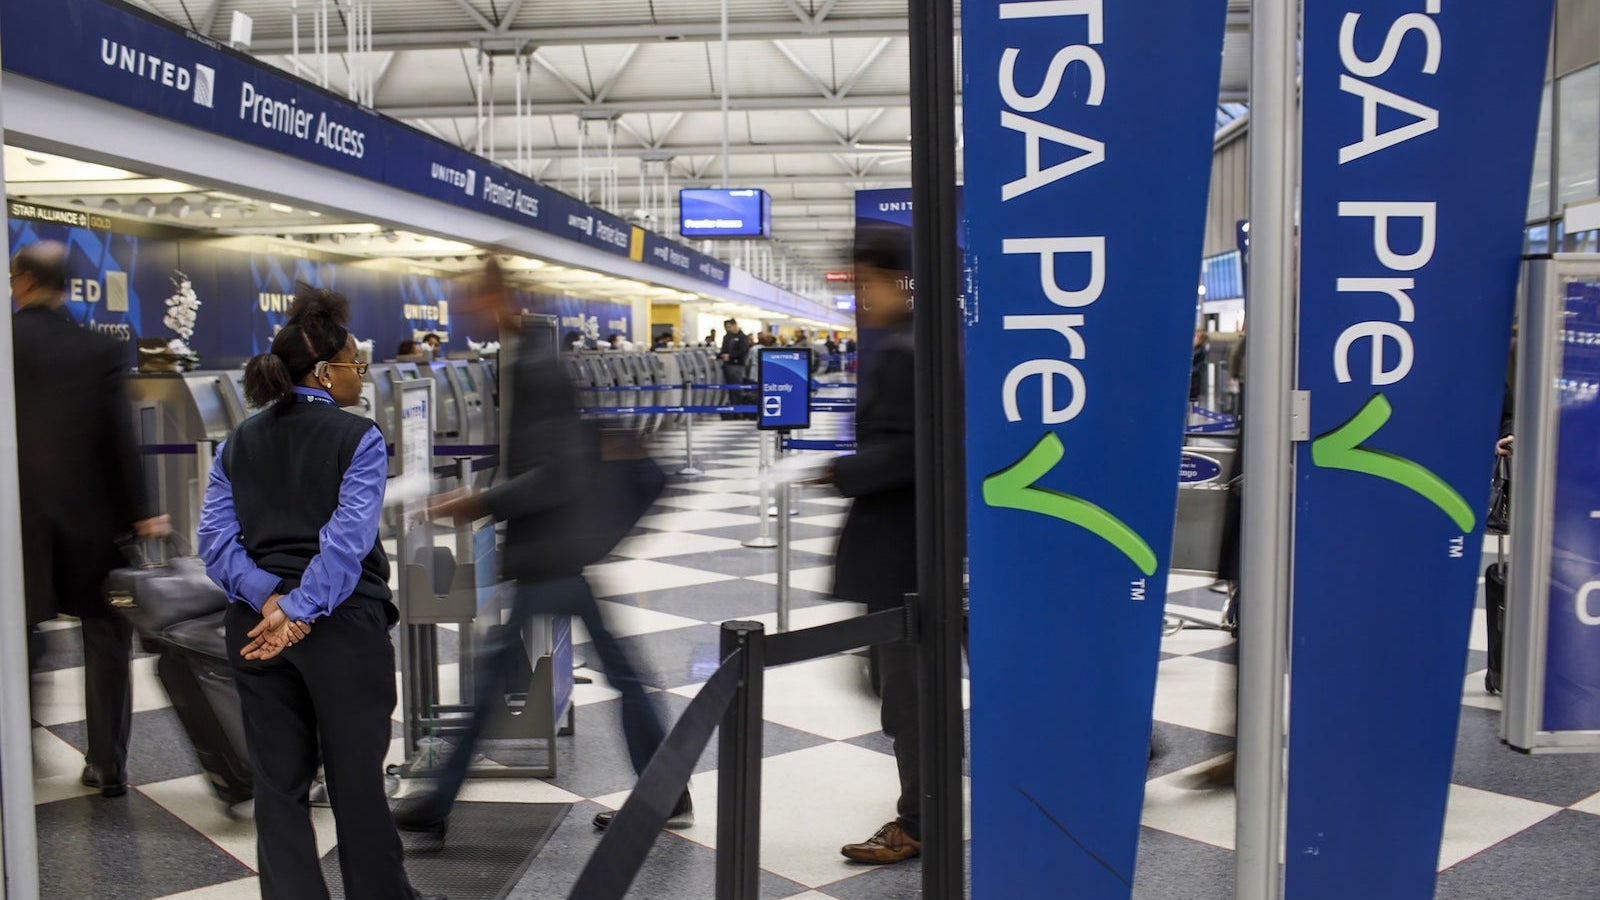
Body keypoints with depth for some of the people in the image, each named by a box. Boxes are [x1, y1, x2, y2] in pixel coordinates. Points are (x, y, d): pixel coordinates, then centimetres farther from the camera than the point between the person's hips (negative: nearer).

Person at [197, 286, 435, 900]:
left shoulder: (237, 444, 10)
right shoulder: (359, 438, -7)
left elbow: (215, 538, -1)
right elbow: (348, 539, -19)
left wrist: (268, 598, -11)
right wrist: (301, 609, -19)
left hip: (257, 623, 5)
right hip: (343, 621, -4)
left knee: (277, 783, 12)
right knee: (357, 777, 9)